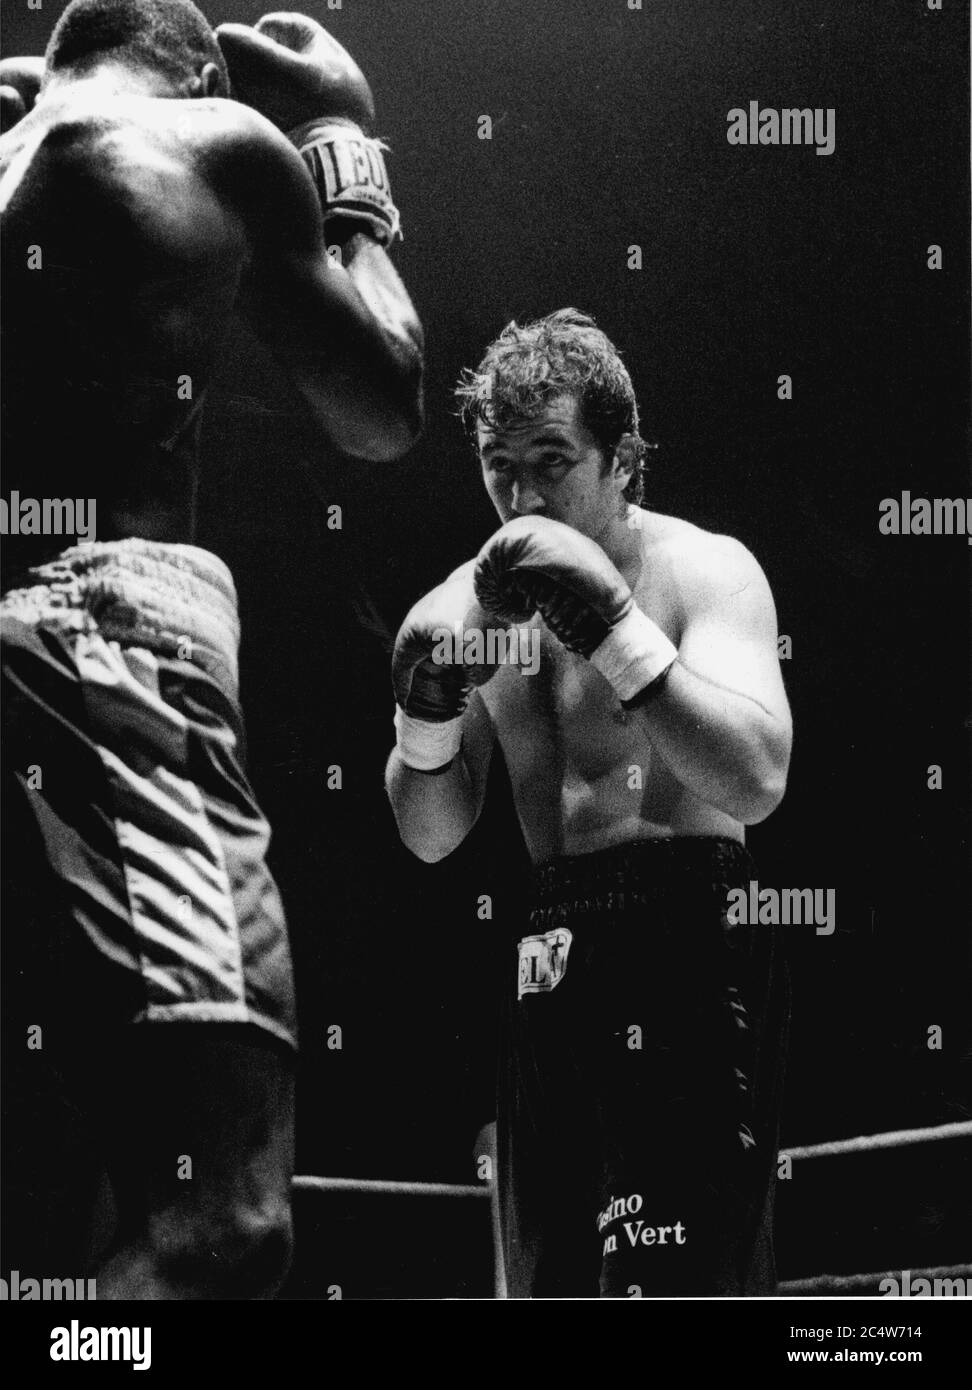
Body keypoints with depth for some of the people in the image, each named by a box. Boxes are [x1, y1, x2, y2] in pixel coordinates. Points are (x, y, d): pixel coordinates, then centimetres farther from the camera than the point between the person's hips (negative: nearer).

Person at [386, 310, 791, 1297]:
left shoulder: (703, 568, -4)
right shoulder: (469, 602, 11)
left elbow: (756, 783, -20)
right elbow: (431, 838, 13)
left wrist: (612, 622, -23)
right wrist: (425, 712, -7)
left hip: (692, 936, -6)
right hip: (551, 949, 6)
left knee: (676, 1273, -17)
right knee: (549, 1268, 13)